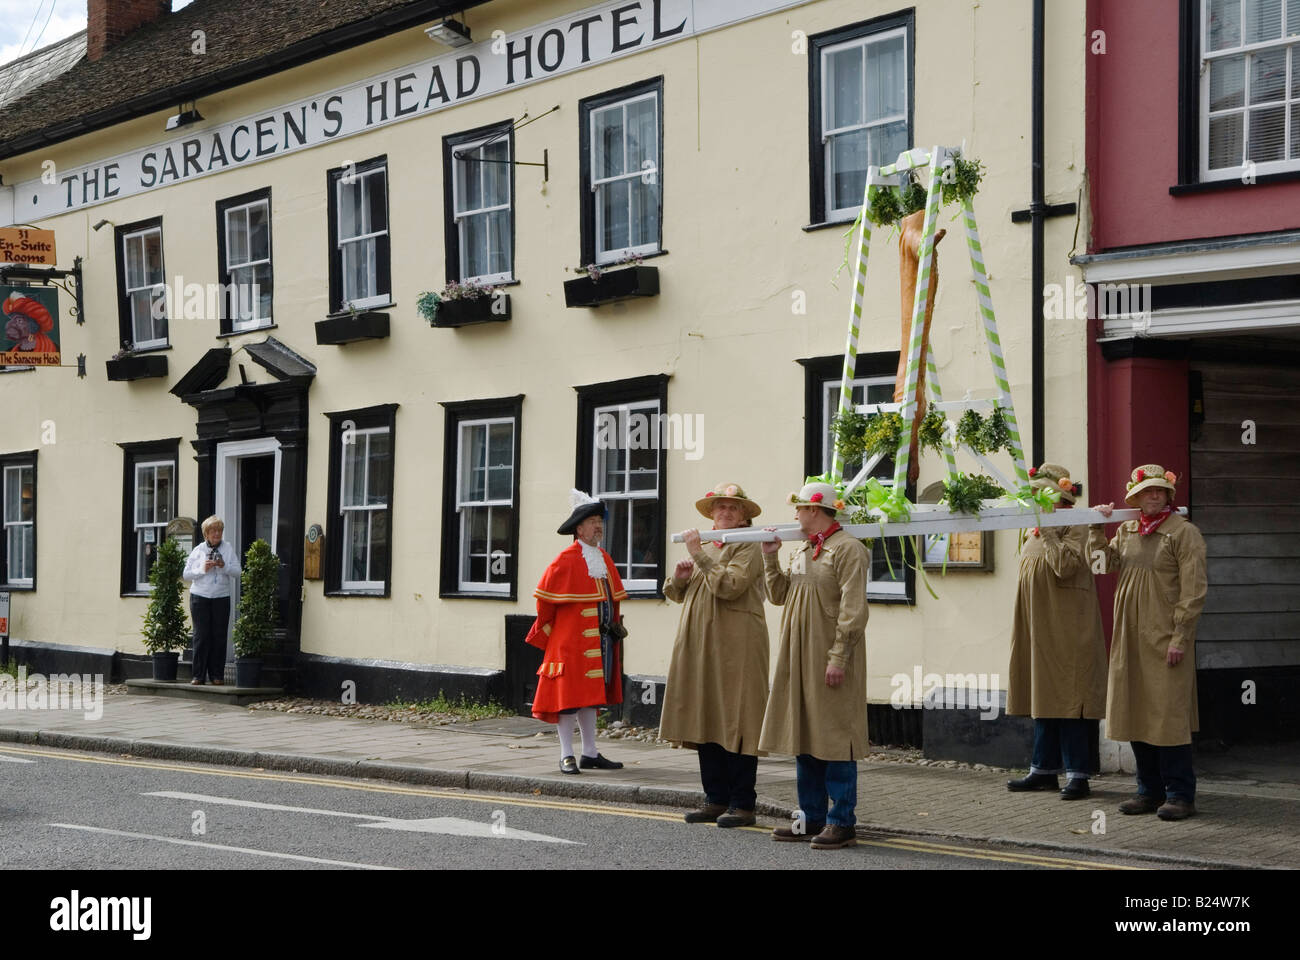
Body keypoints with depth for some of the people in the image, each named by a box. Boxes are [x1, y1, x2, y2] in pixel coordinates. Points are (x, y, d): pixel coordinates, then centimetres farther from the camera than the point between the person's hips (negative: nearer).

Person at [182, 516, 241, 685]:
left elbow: (237, 572, 0)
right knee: (201, 635, -2)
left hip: (221, 598, 0)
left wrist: (224, 566, -17)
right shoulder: (198, 551, 7)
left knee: (219, 636, 1)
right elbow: (186, 574, 3)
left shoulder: (228, 549, 7)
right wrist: (203, 569, -12)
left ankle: (217, 675, 7)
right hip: (200, 597, 0)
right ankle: (198, 675, 1)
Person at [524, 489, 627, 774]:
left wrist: (614, 626, 15)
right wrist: (546, 630, -2)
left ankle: (590, 754, 17)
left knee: (591, 695, 12)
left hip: (599, 640, 7)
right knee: (567, 695, -4)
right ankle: (566, 756, 0)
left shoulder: (605, 560, 12)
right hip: (570, 639, -7)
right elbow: (545, 597, -7)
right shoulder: (566, 560, -11)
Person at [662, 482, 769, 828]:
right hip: (700, 646, 7)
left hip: (736, 647, -7)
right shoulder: (704, 546, 19)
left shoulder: (748, 547, -3)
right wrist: (679, 578, 2)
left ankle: (742, 803, -1)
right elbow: (676, 594, 24)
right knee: (707, 721, 7)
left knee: (736, 722, -6)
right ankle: (716, 799, 13)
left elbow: (730, 585, -19)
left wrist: (700, 555, -16)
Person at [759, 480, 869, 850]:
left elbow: (853, 610, -16)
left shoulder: (847, 549, -10)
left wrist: (838, 657, -21)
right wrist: (770, 557, 9)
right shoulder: (803, 550, 17)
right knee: (804, 738, 11)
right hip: (799, 659, 9)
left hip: (829, 661, -9)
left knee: (835, 739, -5)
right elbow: (779, 595, 19)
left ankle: (842, 823, 0)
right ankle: (812, 817, 18)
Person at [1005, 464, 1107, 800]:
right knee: (1041, 697, 10)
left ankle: (1077, 774, -5)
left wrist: (1047, 532, -20)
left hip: (1065, 630, -8)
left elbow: (1066, 566, -23)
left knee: (1065, 699, -9)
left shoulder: (1075, 527, -8)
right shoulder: (1037, 532, 18)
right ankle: (1044, 770, 16)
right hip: (1037, 630, 8)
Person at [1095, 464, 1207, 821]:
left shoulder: (1183, 533, -5)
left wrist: (1179, 637, -15)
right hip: (1130, 637, 6)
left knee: (1169, 714, -7)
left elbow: (1193, 590, -10)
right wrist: (1098, 531, -4)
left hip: (1166, 640, -6)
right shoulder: (1126, 531, 14)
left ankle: (1180, 794, 0)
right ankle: (1150, 790, 18)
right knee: (1136, 713, 9)